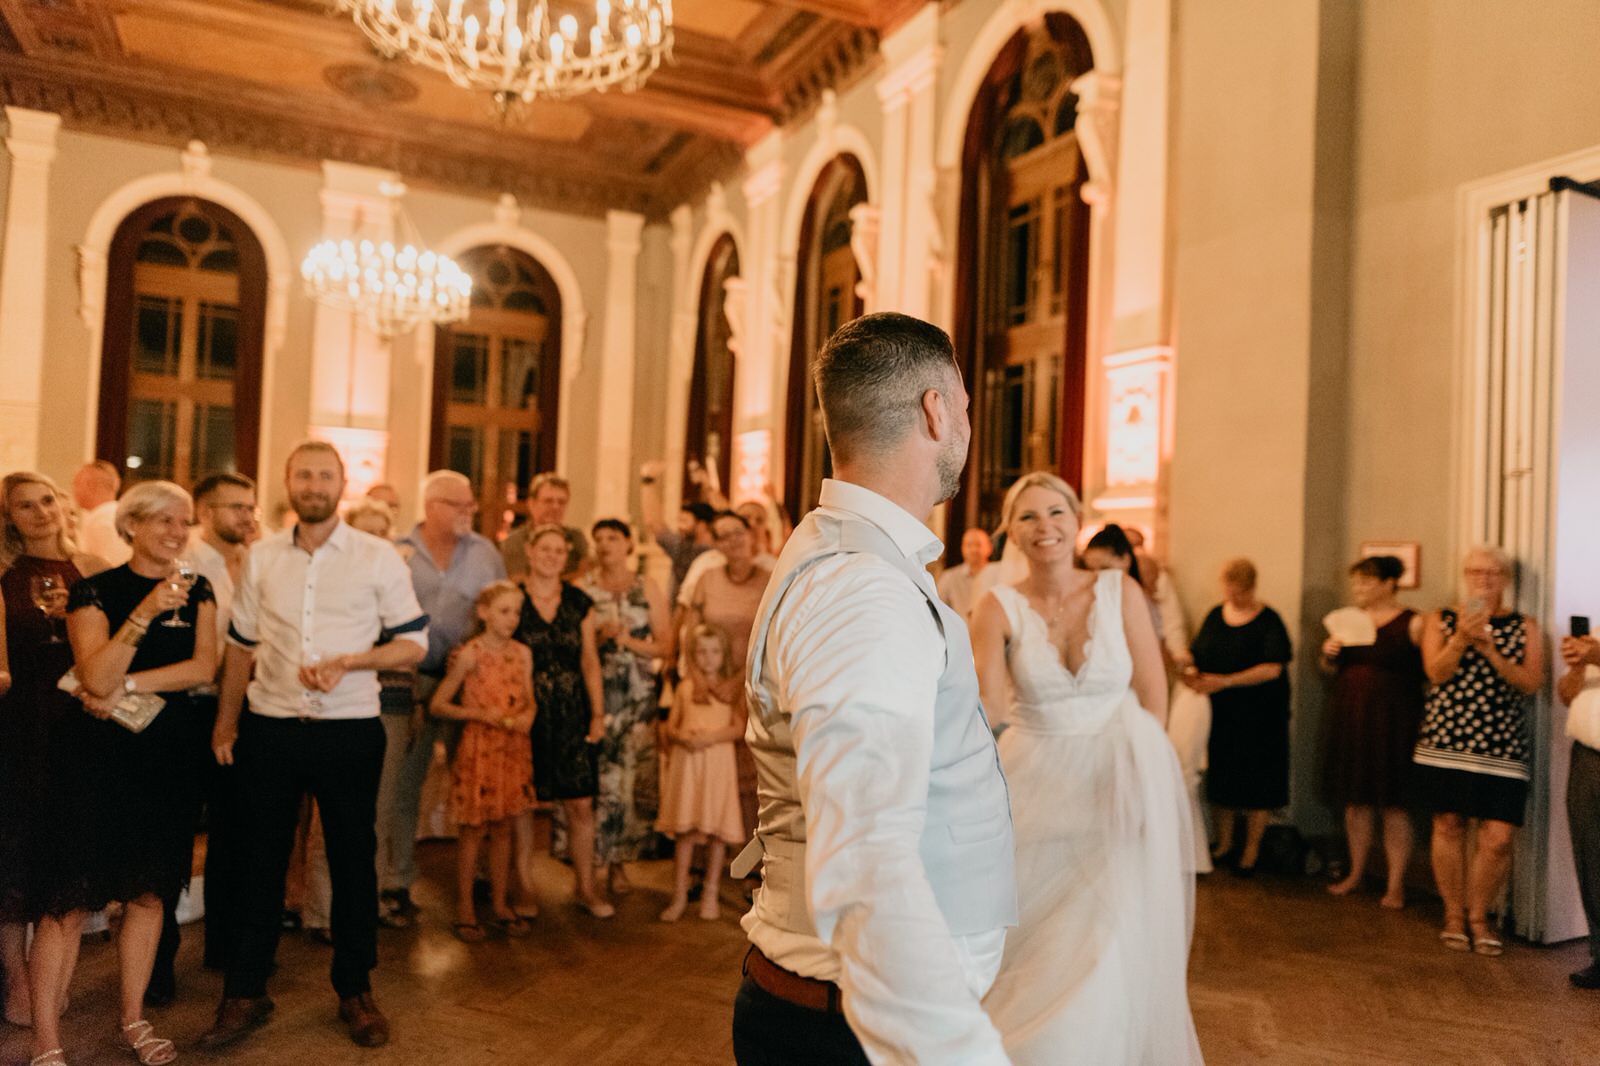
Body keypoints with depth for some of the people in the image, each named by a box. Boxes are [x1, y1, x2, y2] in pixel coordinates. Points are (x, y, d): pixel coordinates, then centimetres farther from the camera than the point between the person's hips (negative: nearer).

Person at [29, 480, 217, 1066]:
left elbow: (204, 667, -4)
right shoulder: (94, 590, -7)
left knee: (148, 891, 12)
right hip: (96, 753, -4)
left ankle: (133, 1018, 27)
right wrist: (146, 611, -29)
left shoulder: (196, 591, 6)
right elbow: (96, 678, -18)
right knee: (70, 899, -2)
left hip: (166, 753, 4)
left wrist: (128, 686, -13)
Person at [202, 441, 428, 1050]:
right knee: (260, 861, 10)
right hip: (270, 730, 2)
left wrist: (347, 661, -17)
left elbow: (413, 643, -3)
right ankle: (245, 994, 25)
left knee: (353, 862, 7)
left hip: (349, 731, -2)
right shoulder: (261, 557, 7)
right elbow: (242, 645, 14)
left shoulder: (378, 558, -3)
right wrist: (225, 722, 12)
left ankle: (356, 992, 24)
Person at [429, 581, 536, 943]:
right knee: (474, 830, 4)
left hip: (513, 749, 4)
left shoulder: (522, 653, 4)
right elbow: (438, 703, -7)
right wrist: (480, 714, -17)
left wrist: (527, 717, -12)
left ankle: (500, 905, 24)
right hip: (479, 747, -4)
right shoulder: (470, 654, -10)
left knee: (503, 830, 13)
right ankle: (465, 909, 17)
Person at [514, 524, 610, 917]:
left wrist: (598, 714, 5)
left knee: (581, 805, 2)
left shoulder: (579, 602, 7)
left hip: (571, 715, 2)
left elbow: (590, 662, 10)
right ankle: (523, 887, 20)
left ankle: (586, 888, 16)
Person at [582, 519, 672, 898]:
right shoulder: (582, 590, 6)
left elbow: (665, 644, 5)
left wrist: (630, 641, -8)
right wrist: (599, 637, -13)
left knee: (634, 777, -3)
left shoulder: (647, 589, 9)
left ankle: (618, 861, 13)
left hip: (638, 695, 1)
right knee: (590, 776, -7)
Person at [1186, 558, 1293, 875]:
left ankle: (1252, 850, 18)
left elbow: (1272, 669, -17)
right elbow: (1197, 654, 9)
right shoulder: (1215, 616, 7)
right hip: (1219, 714, 4)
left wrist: (1225, 681, -25)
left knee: (1256, 784, 3)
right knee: (1219, 778, 9)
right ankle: (1223, 845, 24)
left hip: (1259, 715, -4)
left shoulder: (1268, 621, -8)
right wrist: (1192, 671, -15)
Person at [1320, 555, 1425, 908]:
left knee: (1393, 803, 1)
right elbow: (1332, 669, 18)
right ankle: (1356, 873, 25)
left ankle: (1396, 885, 10)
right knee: (1355, 800, 12)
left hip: (1392, 722, -5)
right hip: (1351, 719, 5)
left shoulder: (1412, 623, -6)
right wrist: (1329, 655, -2)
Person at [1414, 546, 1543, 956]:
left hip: (1502, 749, 0)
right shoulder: (1442, 620, 7)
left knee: (1498, 838, -5)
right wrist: (1461, 638, -17)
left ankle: (1478, 915, 17)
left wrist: (1490, 651, -15)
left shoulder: (1525, 627, 8)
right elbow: (1436, 673, -4)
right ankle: (1454, 914, 21)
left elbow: (1532, 682, -3)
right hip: (1445, 741, 0)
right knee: (1449, 826, 5)